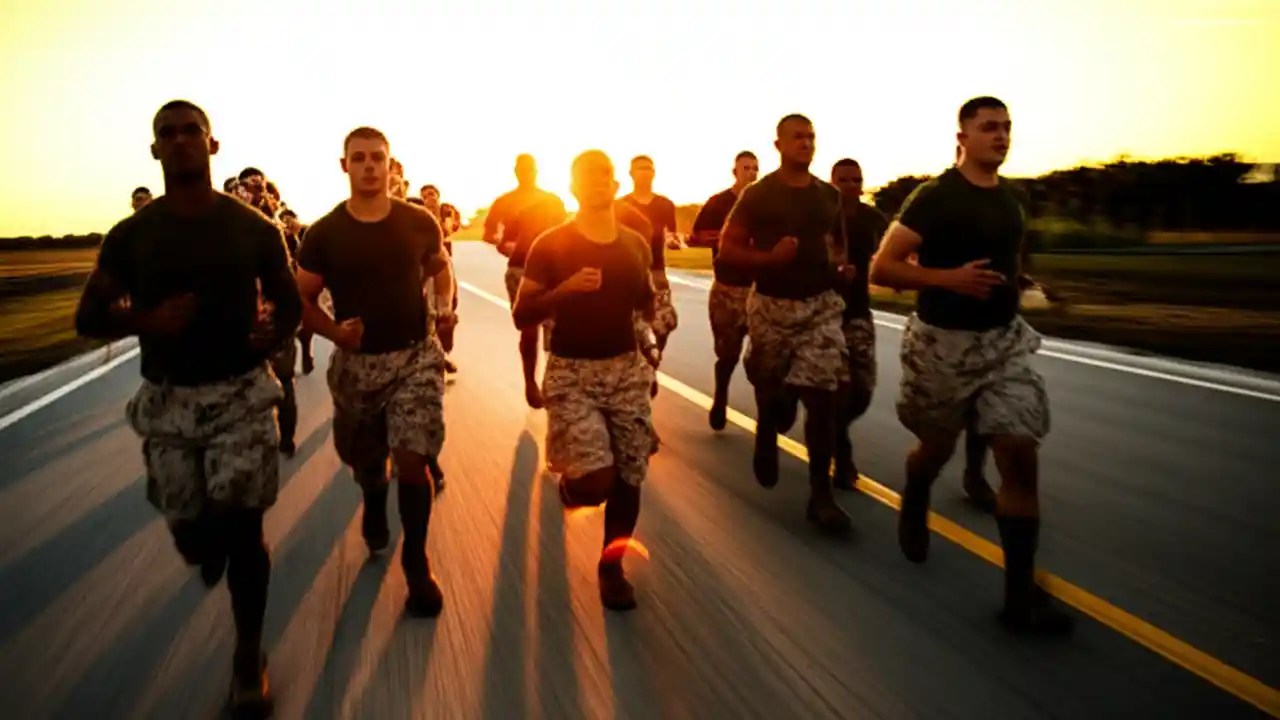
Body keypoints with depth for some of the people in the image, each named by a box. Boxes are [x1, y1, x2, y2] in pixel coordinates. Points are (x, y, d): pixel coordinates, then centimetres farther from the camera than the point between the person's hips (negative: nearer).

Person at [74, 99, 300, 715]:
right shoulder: (130, 236, -1)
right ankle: (210, 547, 51)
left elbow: (290, 302, 9)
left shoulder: (256, 229, -2)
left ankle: (248, 659, 13)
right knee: (190, 536, 9)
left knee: (243, 529, -6)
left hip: (242, 393, -2)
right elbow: (88, 318, 4)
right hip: (167, 401, 2)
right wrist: (146, 321, -15)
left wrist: (273, 332, -12)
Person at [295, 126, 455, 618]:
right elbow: (302, 300, 1)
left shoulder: (419, 223, -3)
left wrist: (445, 311, -2)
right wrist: (335, 331, -17)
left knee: (412, 461, -12)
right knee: (364, 461, 18)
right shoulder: (323, 234, -6)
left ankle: (416, 564, 6)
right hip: (356, 363, 1)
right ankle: (374, 502, 55)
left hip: (416, 356, -1)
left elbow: (440, 269, 15)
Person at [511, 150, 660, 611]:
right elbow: (522, 317, -7)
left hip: (627, 370, 4)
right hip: (571, 373, -4)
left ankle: (611, 567, 25)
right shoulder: (551, 245, -5)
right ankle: (569, 484, 24)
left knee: (628, 478, 4)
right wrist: (565, 289, -22)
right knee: (596, 482, -14)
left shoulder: (635, 244, 7)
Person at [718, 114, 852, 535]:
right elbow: (727, 250, -5)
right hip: (772, 306, -2)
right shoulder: (757, 195, -4)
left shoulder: (830, 196, 9)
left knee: (822, 397, -8)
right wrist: (769, 258, -21)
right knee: (771, 392, 11)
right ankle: (766, 437, 48)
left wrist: (840, 267, 4)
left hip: (822, 305, 2)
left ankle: (820, 495, -2)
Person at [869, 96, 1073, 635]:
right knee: (937, 448, 12)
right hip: (942, 344, -5)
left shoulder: (1010, 200, 9)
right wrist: (949, 278, -28)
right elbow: (881, 269, -17)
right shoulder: (935, 197, -11)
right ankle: (914, 508, 48)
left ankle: (1020, 593, 0)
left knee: (1021, 457, -6)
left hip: (1006, 340, 5)